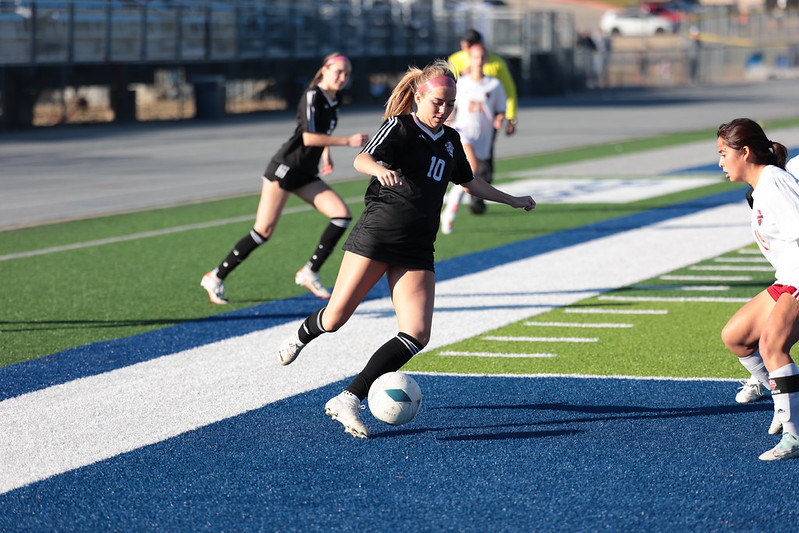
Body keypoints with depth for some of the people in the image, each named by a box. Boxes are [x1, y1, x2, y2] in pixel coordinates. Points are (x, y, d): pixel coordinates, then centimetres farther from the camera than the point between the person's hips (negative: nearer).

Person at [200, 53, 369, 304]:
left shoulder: (332, 101, 11)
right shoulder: (312, 96, -13)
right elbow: (308, 137, -24)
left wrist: (327, 153, 20)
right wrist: (347, 141, -23)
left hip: (306, 175, 8)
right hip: (285, 168, -8)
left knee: (342, 214, -8)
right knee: (264, 229, -11)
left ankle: (310, 272, 0)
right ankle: (216, 278, 0)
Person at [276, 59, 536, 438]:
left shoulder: (450, 140, 16)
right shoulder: (400, 127, -4)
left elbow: (468, 182, 35)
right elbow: (362, 159, -23)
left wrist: (512, 201, 41)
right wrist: (380, 169, -45)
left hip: (417, 249, 5)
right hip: (376, 236, -5)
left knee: (417, 335, -12)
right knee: (335, 318, -3)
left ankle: (348, 400, -10)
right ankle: (302, 335, 35)